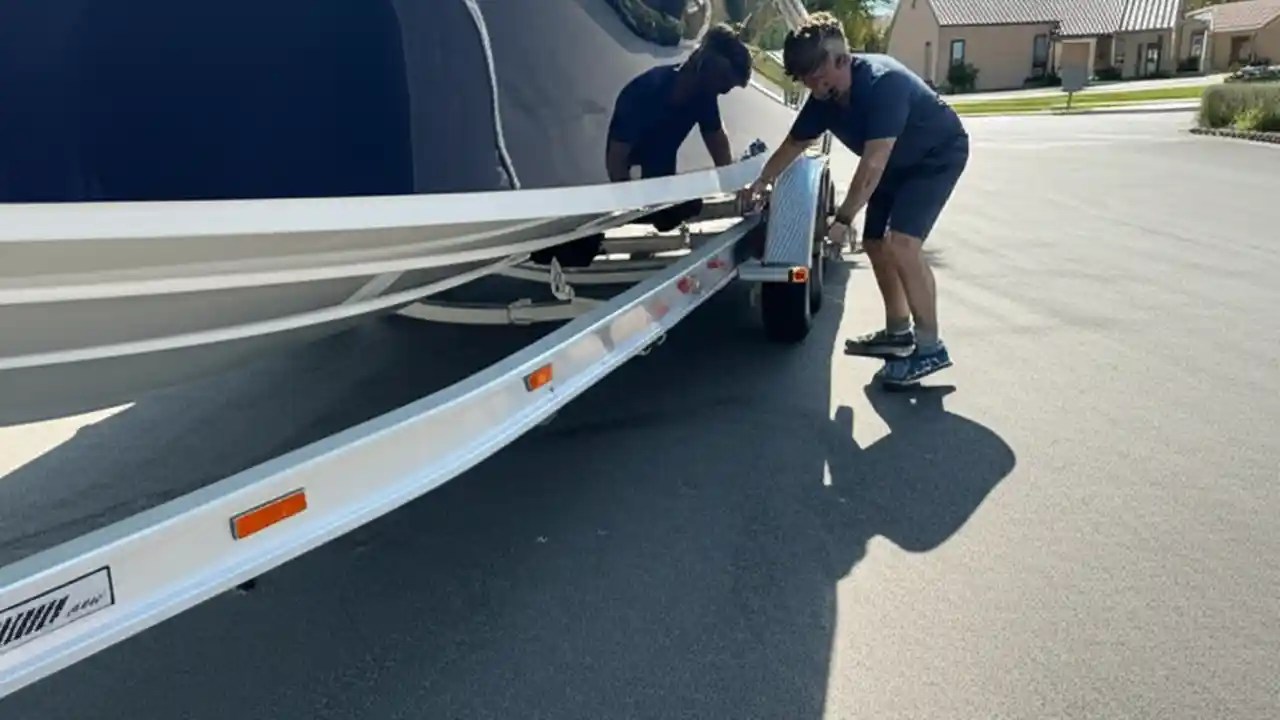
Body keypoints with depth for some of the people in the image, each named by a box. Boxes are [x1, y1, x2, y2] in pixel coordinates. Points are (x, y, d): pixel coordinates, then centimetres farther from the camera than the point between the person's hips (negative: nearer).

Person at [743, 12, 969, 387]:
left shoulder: (882, 83, -34)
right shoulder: (824, 98, -10)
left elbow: (872, 164, -35)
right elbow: (793, 144, 6)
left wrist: (843, 218, -30)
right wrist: (761, 183, 5)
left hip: (939, 154, -9)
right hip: (899, 163, 9)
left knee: (900, 243, -23)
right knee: (876, 243, 9)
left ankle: (930, 348, -17)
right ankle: (898, 334, 24)